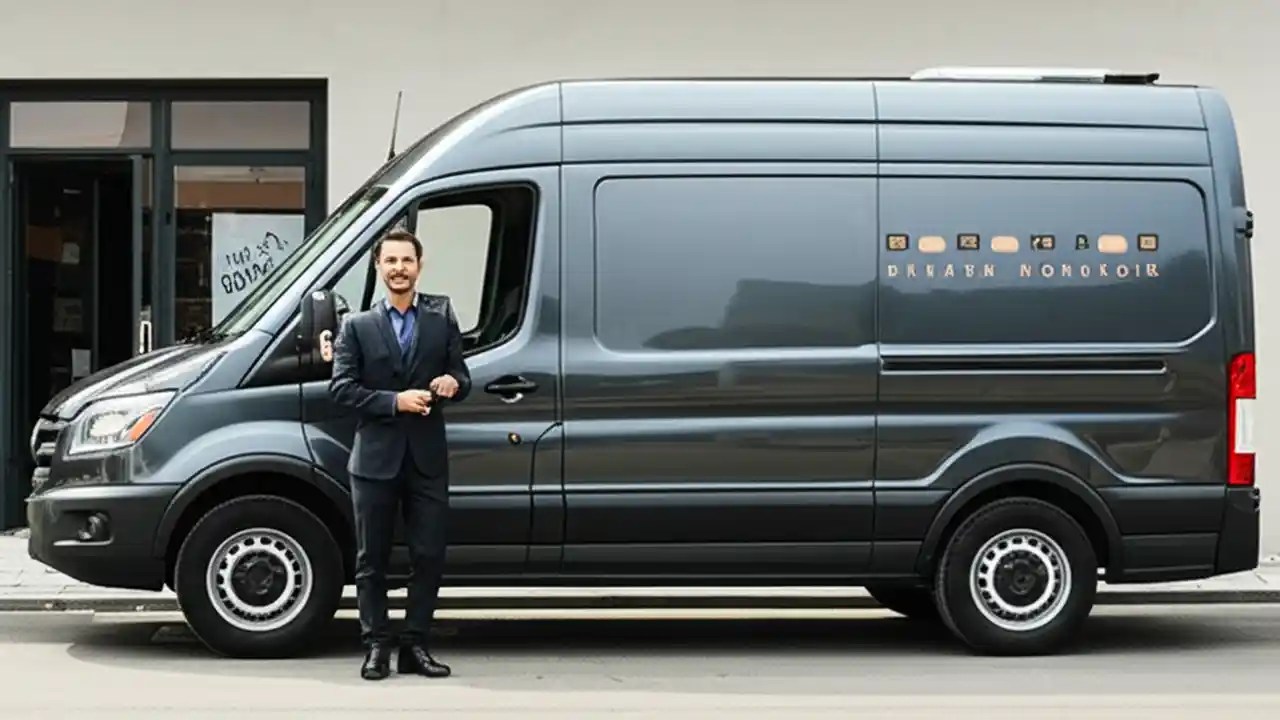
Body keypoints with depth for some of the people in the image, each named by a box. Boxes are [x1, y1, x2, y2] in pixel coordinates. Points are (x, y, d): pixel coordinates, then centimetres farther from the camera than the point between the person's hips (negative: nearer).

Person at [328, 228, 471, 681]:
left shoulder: (442, 319, 10)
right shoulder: (356, 326, 5)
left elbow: (461, 378, 11)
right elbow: (341, 388, -3)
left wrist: (452, 384, -13)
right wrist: (394, 401, -14)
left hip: (427, 458, 1)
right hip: (376, 458, -1)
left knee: (429, 557, 2)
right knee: (372, 559, 3)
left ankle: (415, 646, 11)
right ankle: (376, 647, 10)